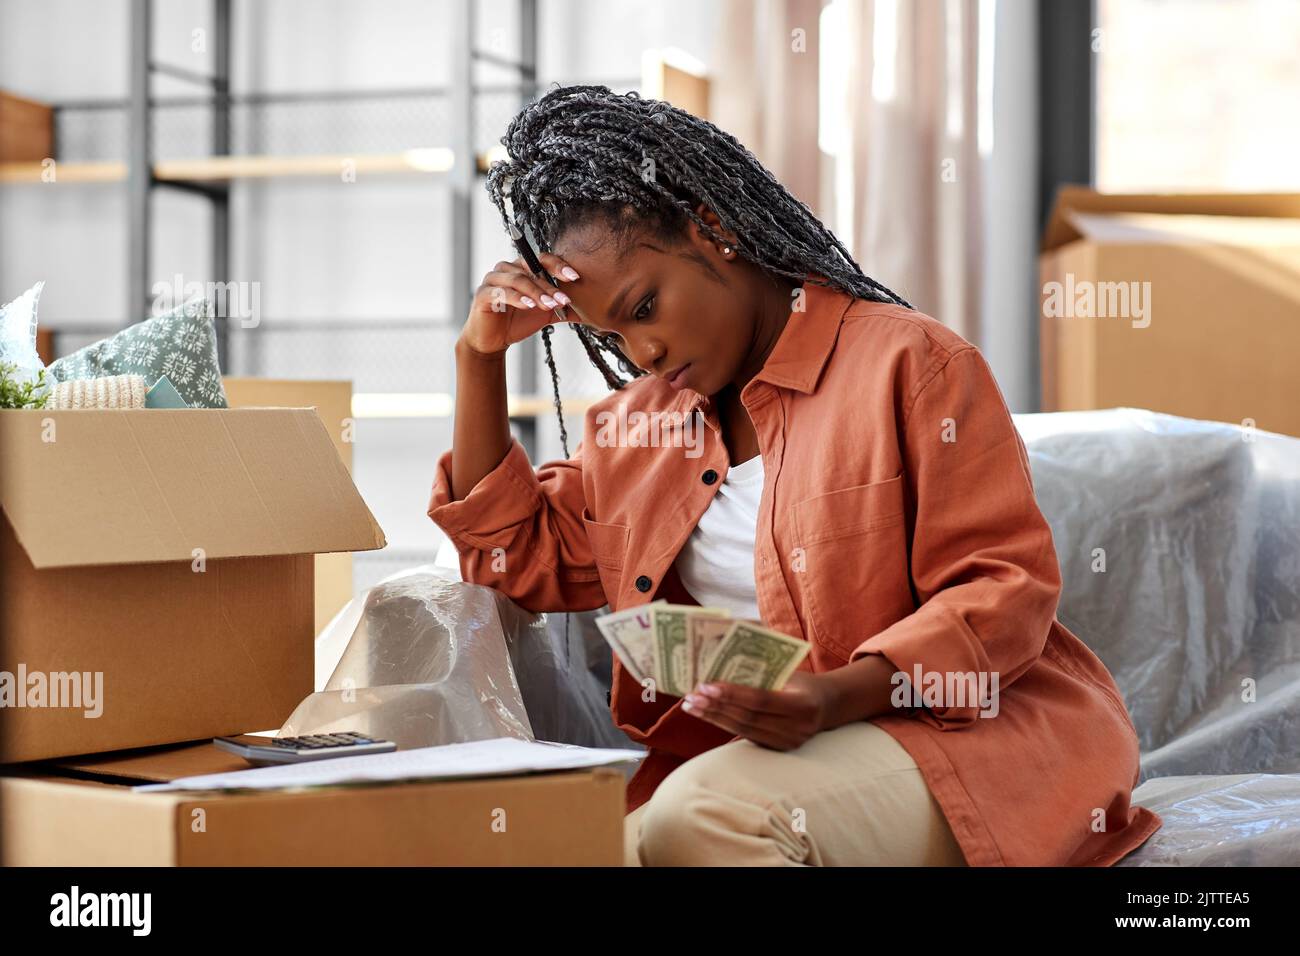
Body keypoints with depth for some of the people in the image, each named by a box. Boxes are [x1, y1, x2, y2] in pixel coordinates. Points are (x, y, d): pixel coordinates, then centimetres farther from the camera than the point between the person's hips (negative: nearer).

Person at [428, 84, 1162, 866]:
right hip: (755, 749, 5)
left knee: (702, 812, -32)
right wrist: (481, 357, 10)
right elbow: (517, 559, 20)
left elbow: (1006, 586, -9)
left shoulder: (906, 362, -5)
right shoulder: (639, 419, 17)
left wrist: (841, 696, -25)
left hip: (965, 731, -4)